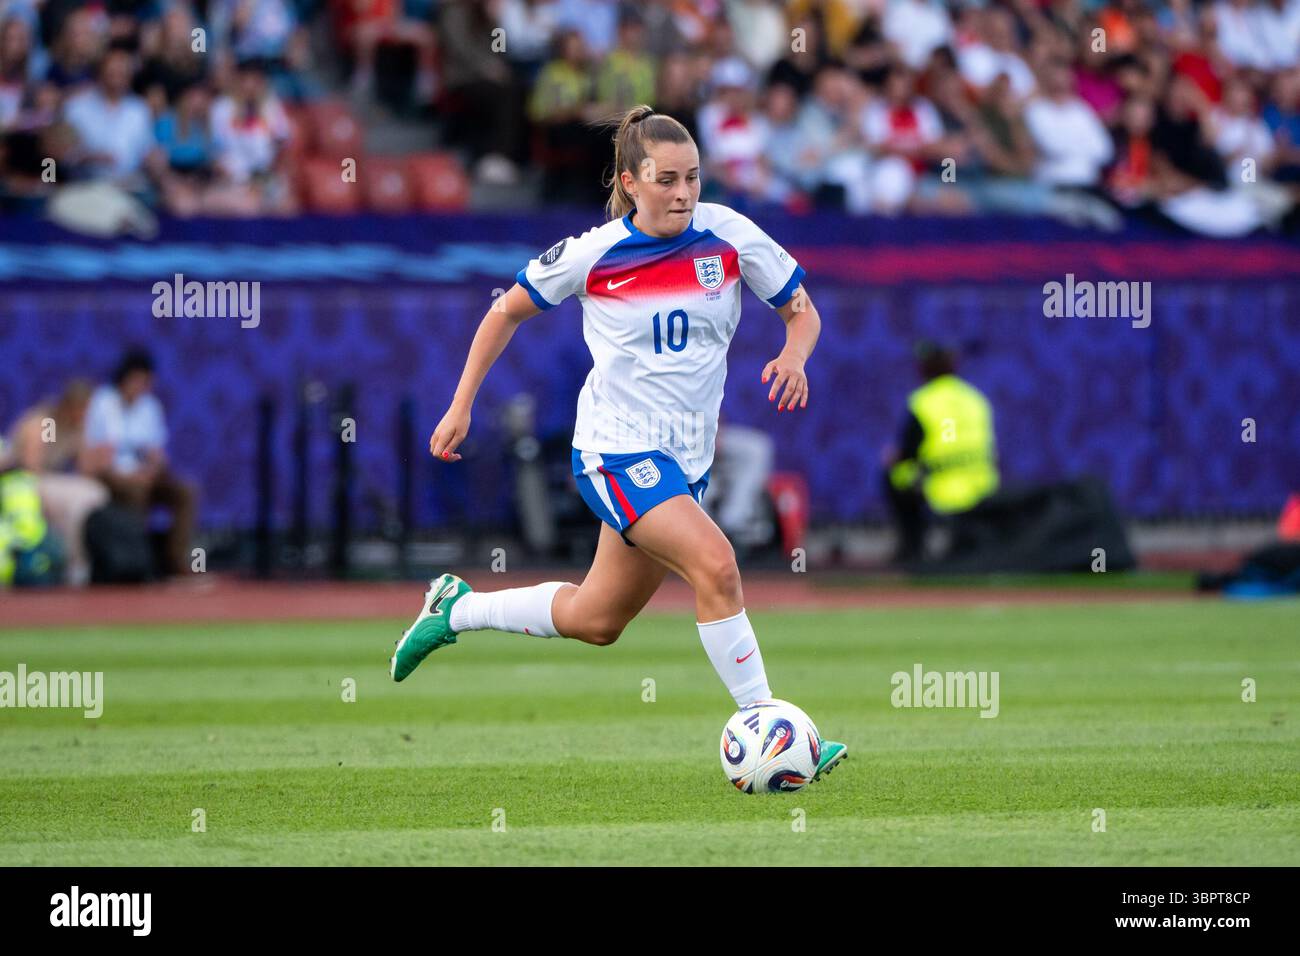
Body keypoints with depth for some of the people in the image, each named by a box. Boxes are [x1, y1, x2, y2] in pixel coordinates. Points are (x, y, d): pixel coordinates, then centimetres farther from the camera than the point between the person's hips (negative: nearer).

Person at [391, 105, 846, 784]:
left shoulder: (729, 236, -5)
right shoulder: (592, 254, -10)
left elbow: (801, 311, 6)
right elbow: (507, 311, 6)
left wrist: (794, 355, -17)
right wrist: (461, 406, 4)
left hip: (686, 459, 5)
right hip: (616, 447, -5)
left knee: (596, 621, 16)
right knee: (714, 563, -27)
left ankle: (455, 609, 38)